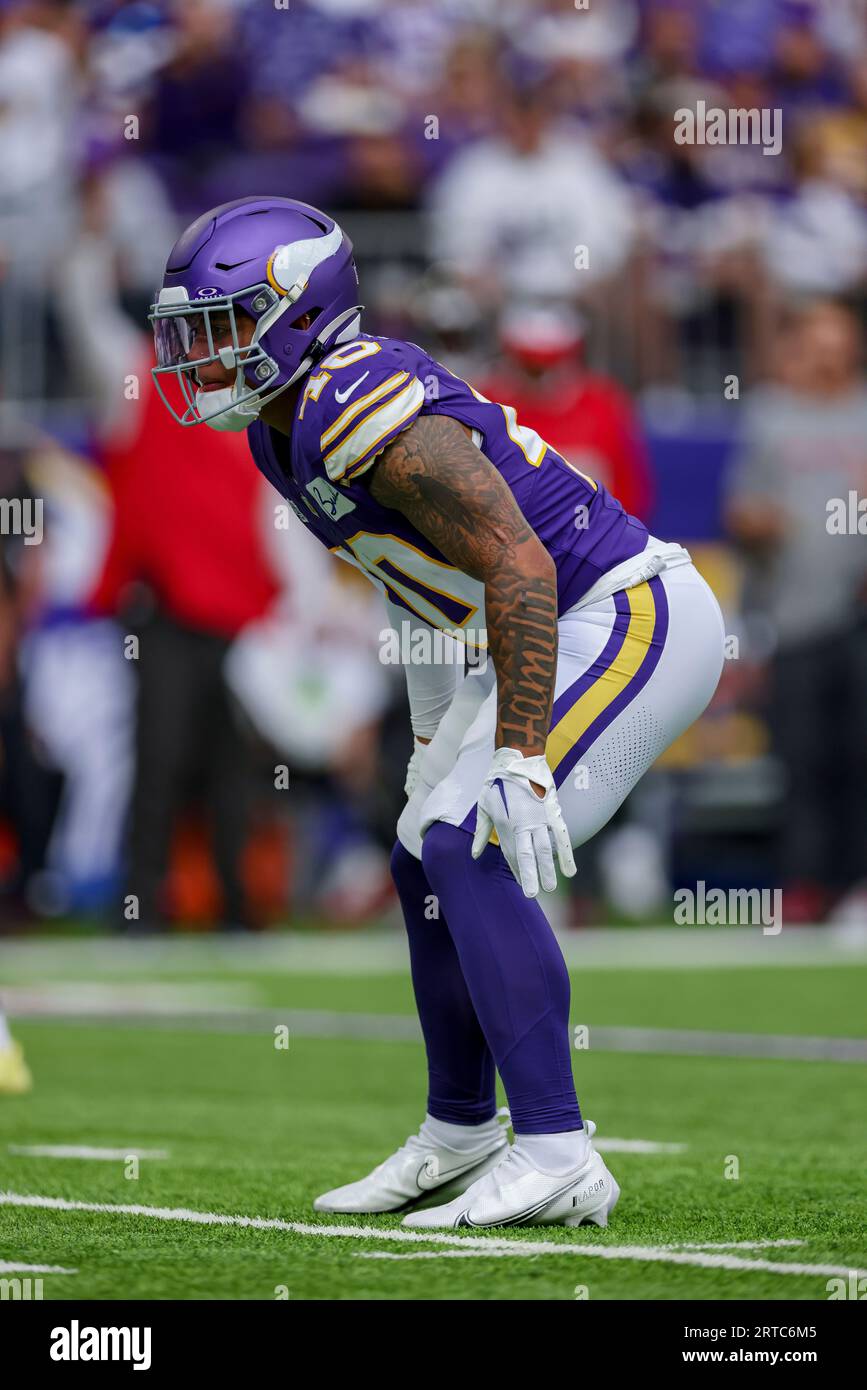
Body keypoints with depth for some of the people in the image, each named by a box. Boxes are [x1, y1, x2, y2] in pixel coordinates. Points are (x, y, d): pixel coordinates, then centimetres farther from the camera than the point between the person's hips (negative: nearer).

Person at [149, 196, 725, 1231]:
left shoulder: (365, 408, -24)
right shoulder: (286, 429, 8)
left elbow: (519, 564, -29)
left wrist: (518, 758, -30)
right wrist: (437, 738, 25)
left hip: (635, 617, -11)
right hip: (570, 631, 11)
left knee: (477, 852, -20)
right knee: (429, 865, 16)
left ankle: (555, 1157, -19)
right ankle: (459, 1139, 32)